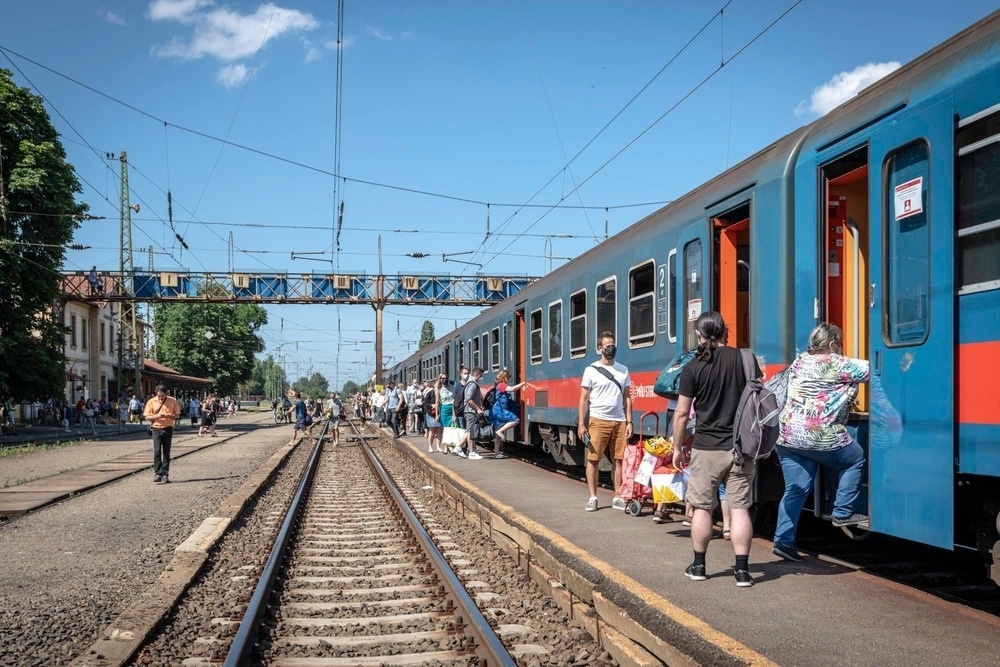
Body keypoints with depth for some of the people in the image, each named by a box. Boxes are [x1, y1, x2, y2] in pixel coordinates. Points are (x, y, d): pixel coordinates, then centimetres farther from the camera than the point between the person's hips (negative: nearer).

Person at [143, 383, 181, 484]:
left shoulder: (172, 401, 1)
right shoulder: (151, 402, 1)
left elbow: (177, 415, 5)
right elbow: (147, 416, 2)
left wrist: (168, 416, -15)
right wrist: (157, 416, -16)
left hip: (168, 429, 0)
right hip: (156, 428, 0)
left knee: (166, 453, 2)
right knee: (157, 451, -9)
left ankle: (165, 475, 7)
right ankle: (157, 473, -3)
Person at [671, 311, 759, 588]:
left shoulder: (693, 368, -6)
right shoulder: (745, 359, -2)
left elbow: (682, 413, -4)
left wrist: (677, 447, 8)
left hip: (706, 448, -1)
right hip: (740, 447, 2)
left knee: (701, 507, 10)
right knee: (739, 507, 5)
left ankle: (698, 566, 19)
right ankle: (742, 570, 3)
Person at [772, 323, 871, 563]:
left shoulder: (799, 361, 16)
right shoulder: (835, 364, -7)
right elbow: (869, 369, -3)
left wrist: (845, 400, 32)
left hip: (786, 435, 7)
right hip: (818, 436, -7)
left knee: (795, 489, 10)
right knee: (855, 458, 17)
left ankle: (783, 541, 7)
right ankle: (843, 513, 16)